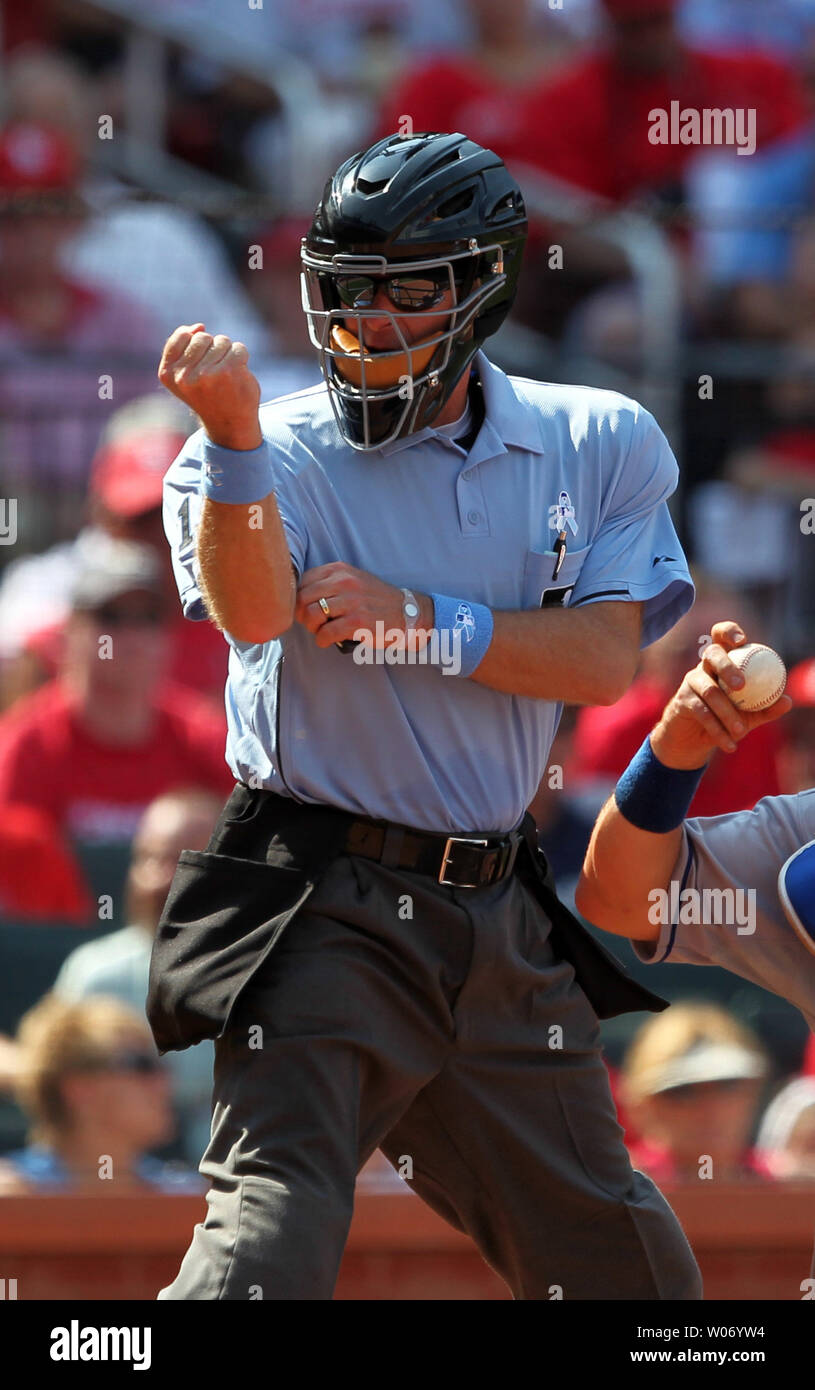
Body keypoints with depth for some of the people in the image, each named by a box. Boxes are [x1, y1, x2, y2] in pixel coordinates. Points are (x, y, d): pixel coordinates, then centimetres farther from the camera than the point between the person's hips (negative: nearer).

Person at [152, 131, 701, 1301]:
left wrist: (422, 622, -17)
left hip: (506, 917, 4)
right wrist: (235, 444, -41)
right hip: (320, 904, -4)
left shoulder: (599, 447, 6)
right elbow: (254, 612, -25)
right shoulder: (281, 454, -5)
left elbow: (604, 658, -5)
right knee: (276, 1220, -24)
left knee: (611, 1248, 16)